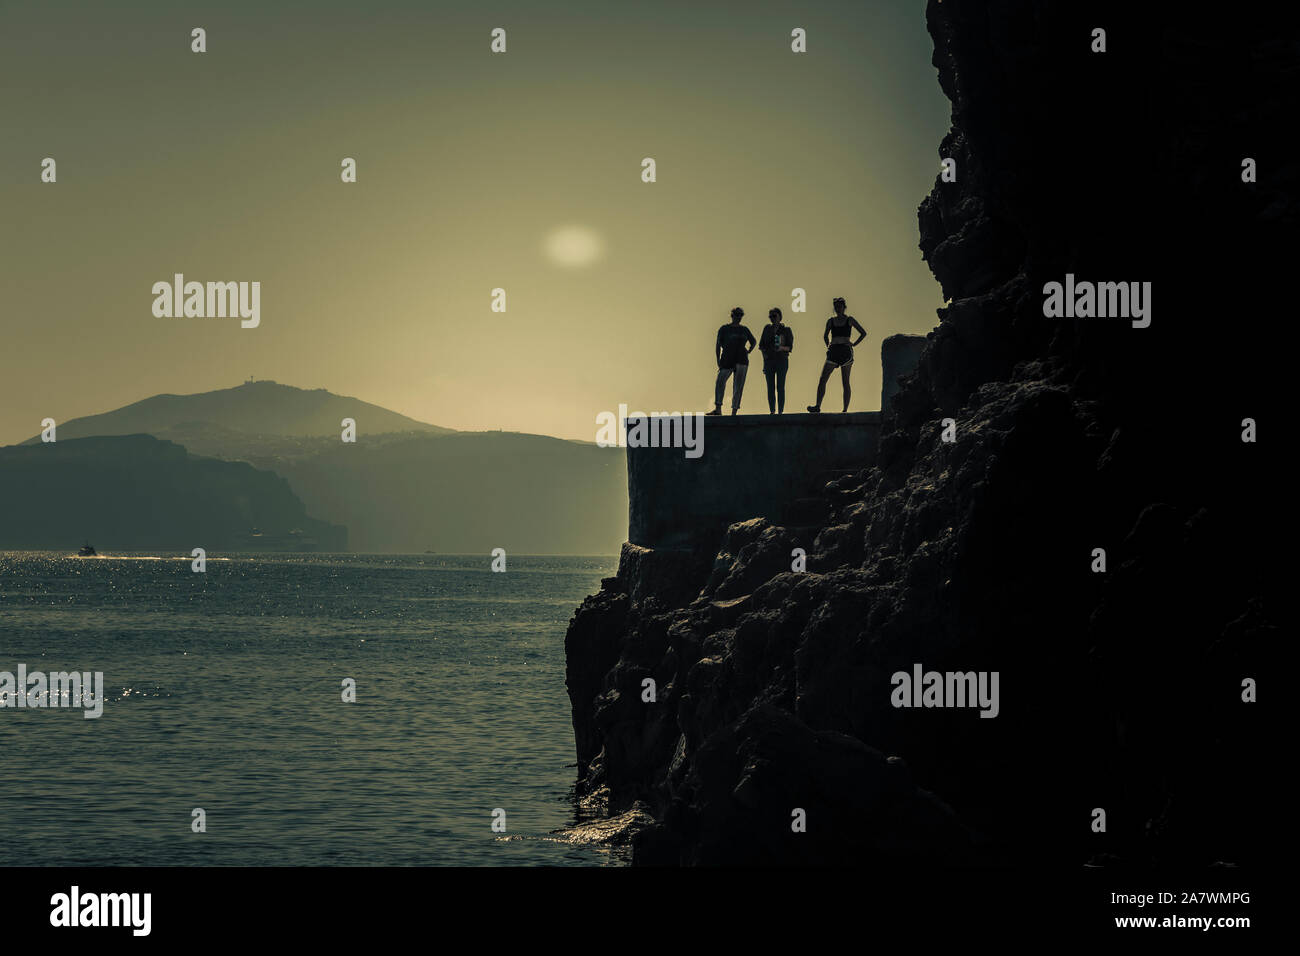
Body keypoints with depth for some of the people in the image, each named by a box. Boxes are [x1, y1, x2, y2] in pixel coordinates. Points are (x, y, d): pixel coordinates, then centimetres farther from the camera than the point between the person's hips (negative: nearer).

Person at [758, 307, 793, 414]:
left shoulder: (786, 330, 5)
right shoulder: (767, 329, 13)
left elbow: (790, 347, 1)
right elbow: (761, 345, 15)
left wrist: (781, 348, -18)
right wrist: (764, 352, -4)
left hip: (781, 360, -3)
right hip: (768, 360, 3)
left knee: (780, 387, -9)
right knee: (770, 387, -1)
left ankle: (780, 411, -9)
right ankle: (772, 410, 2)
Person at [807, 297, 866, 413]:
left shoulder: (849, 320, 5)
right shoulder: (831, 321, 13)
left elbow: (863, 333, 7)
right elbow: (825, 336, 26)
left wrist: (854, 344, 2)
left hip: (846, 351, -3)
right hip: (833, 352, 3)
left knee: (845, 382, -4)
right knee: (822, 380, -8)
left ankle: (845, 410, -6)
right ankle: (818, 406, -12)